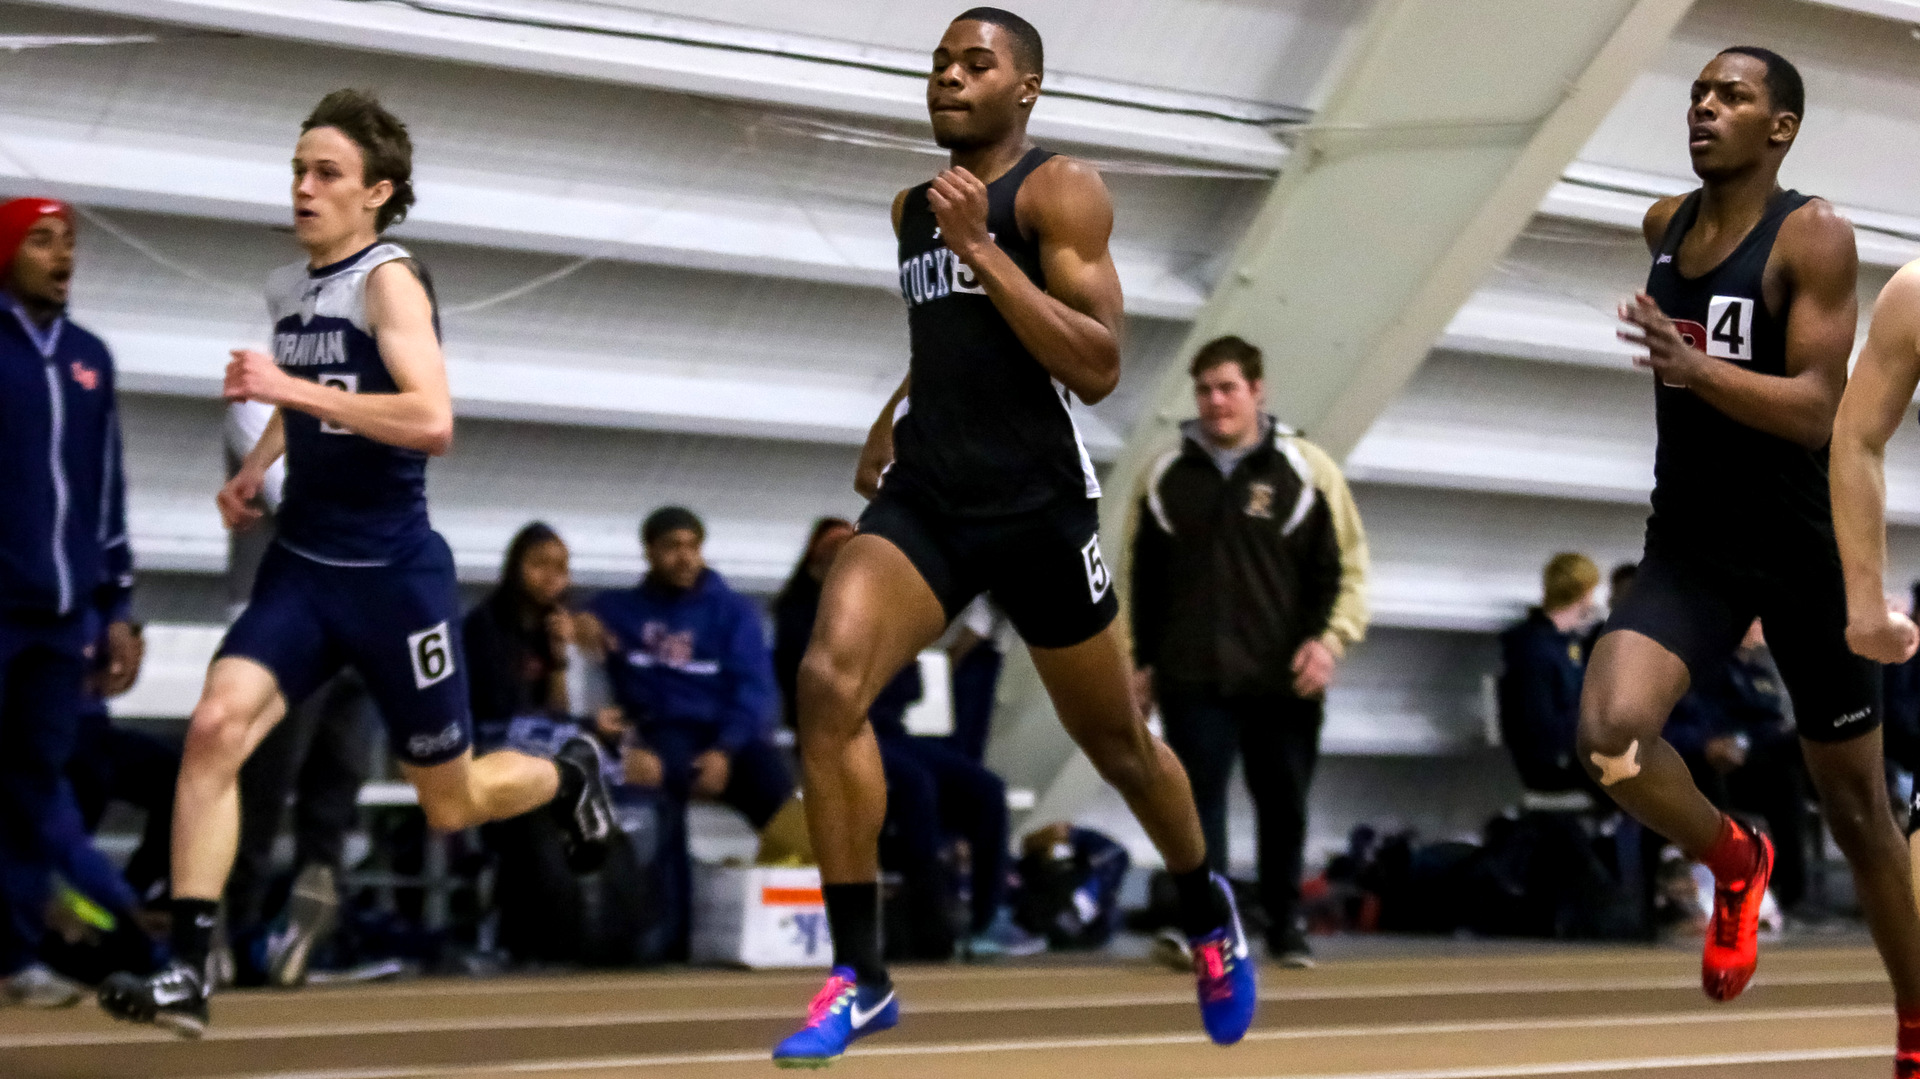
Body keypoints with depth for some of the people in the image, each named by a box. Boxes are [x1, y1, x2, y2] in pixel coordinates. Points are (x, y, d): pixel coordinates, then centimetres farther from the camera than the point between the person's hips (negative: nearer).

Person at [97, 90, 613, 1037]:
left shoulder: (389, 281, -14)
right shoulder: (287, 290, 9)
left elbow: (432, 420, -29)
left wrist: (291, 386, -30)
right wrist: (254, 469, 12)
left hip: (394, 576, -5)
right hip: (300, 566, 6)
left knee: (450, 803, 8)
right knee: (215, 726, -19)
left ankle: (568, 774, 42)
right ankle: (186, 973, -18)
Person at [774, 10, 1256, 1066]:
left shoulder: (1060, 190, -7)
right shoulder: (913, 208, 14)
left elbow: (1097, 367, -18)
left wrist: (979, 246, -21)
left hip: (1039, 506, -5)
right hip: (922, 497, 5)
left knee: (1115, 743, 11)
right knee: (827, 680, -21)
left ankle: (1207, 911, 42)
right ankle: (859, 976, -16)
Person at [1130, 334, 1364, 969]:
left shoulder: (1305, 470, 3)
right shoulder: (1167, 477, 9)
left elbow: (1338, 568, 3)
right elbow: (1143, 578, 13)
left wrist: (1325, 638, -11)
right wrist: (1142, 660, 9)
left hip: (1282, 677, -1)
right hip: (1193, 678, 1)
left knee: (1283, 802, 7)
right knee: (1199, 797, -8)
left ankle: (1285, 923, 22)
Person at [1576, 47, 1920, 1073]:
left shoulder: (1814, 236, -14)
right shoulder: (1664, 223, 4)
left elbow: (1815, 411, -24)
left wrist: (1693, 369, -37)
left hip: (1806, 550, -4)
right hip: (1689, 542, 4)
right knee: (1609, 733, -23)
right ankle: (1735, 861, 7)